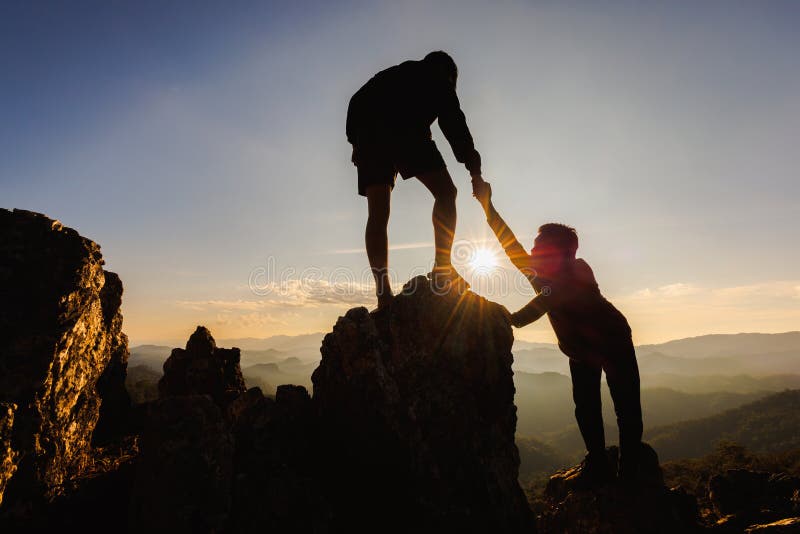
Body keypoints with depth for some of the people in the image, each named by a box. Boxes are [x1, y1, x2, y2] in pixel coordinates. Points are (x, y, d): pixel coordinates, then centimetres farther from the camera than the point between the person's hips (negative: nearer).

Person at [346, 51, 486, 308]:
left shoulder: (390, 74, 40)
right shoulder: (438, 80, 26)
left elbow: (356, 102, 25)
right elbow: (455, 125, 16)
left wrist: (355, 142, 18)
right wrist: (475, 172, 13)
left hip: (367, 135, 5)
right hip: (407, 130, -4)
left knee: (378, 213, -1)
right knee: (445, 192, 2)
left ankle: (383, 293, -10)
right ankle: (442, 269, -12)